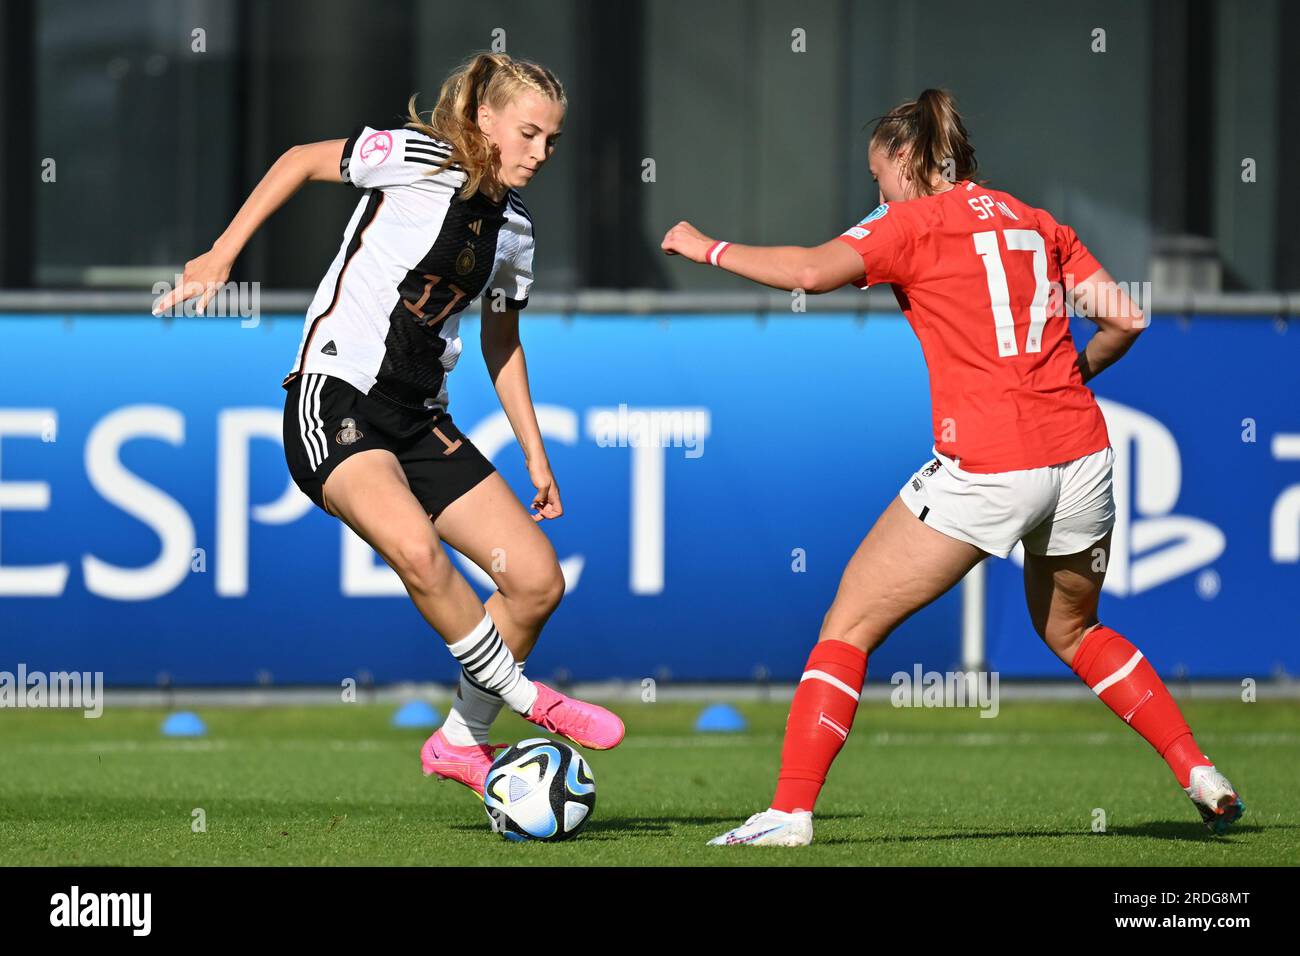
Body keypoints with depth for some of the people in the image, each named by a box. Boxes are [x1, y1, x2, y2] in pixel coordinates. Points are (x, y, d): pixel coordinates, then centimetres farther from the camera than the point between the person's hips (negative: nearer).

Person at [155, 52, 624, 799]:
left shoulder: (514, 229, 12)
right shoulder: (419, 161, -9)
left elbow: (501, 340, 24)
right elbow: (302, 161, 0)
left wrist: (535, 454, 21)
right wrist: (223, 255, -5)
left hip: (420, 421, 7)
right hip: (335, 400, -7)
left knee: (538, 579, -4)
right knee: (414, 546, -34)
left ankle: (462, 742, 14)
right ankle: (527, 700, -17)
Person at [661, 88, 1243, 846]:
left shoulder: (915, 223, -1)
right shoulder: (1039, 223, 14)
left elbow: (813, 271, -15)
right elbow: (1125, 318, 10)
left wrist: (709, 249, -1)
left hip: (985, 467, -6)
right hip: (1081, 452, 6)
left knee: (849, 625, 4)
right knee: (1072, 629, 29)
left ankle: (791, 811, -4)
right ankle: (1201, 776, 23)